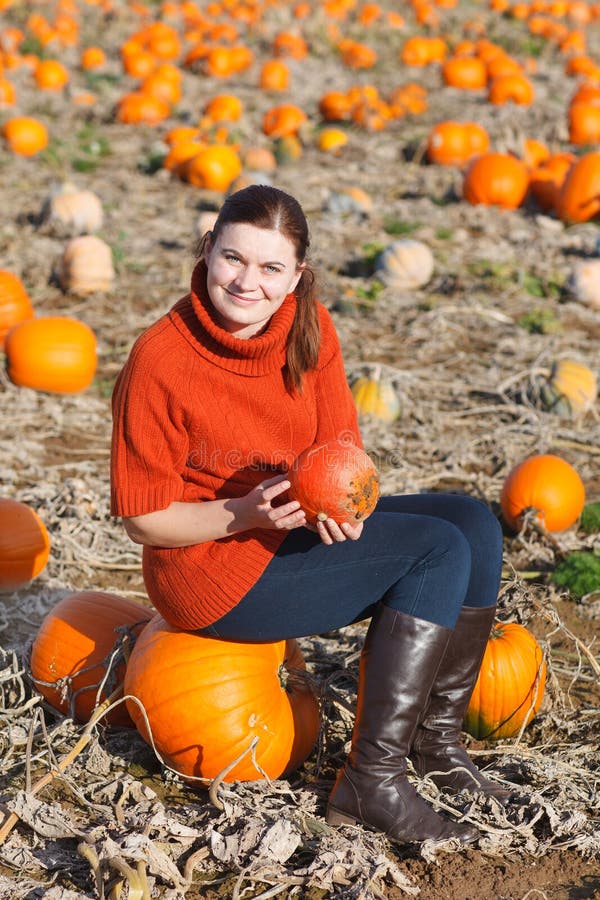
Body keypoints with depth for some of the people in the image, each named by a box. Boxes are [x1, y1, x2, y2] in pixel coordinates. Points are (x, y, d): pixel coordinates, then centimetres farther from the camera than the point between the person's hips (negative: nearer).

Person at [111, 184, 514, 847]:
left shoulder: (309, 326, -4)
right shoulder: (159, 363, -22)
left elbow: (341, 443, 1)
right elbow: (144, 518, -16)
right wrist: (245, 513, -30)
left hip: (297, 529, 7)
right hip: (211, 565, -7)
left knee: (474, 524, -3)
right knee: (439, 551, -17)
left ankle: (437, 742, 5)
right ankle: (372, 780, -16)